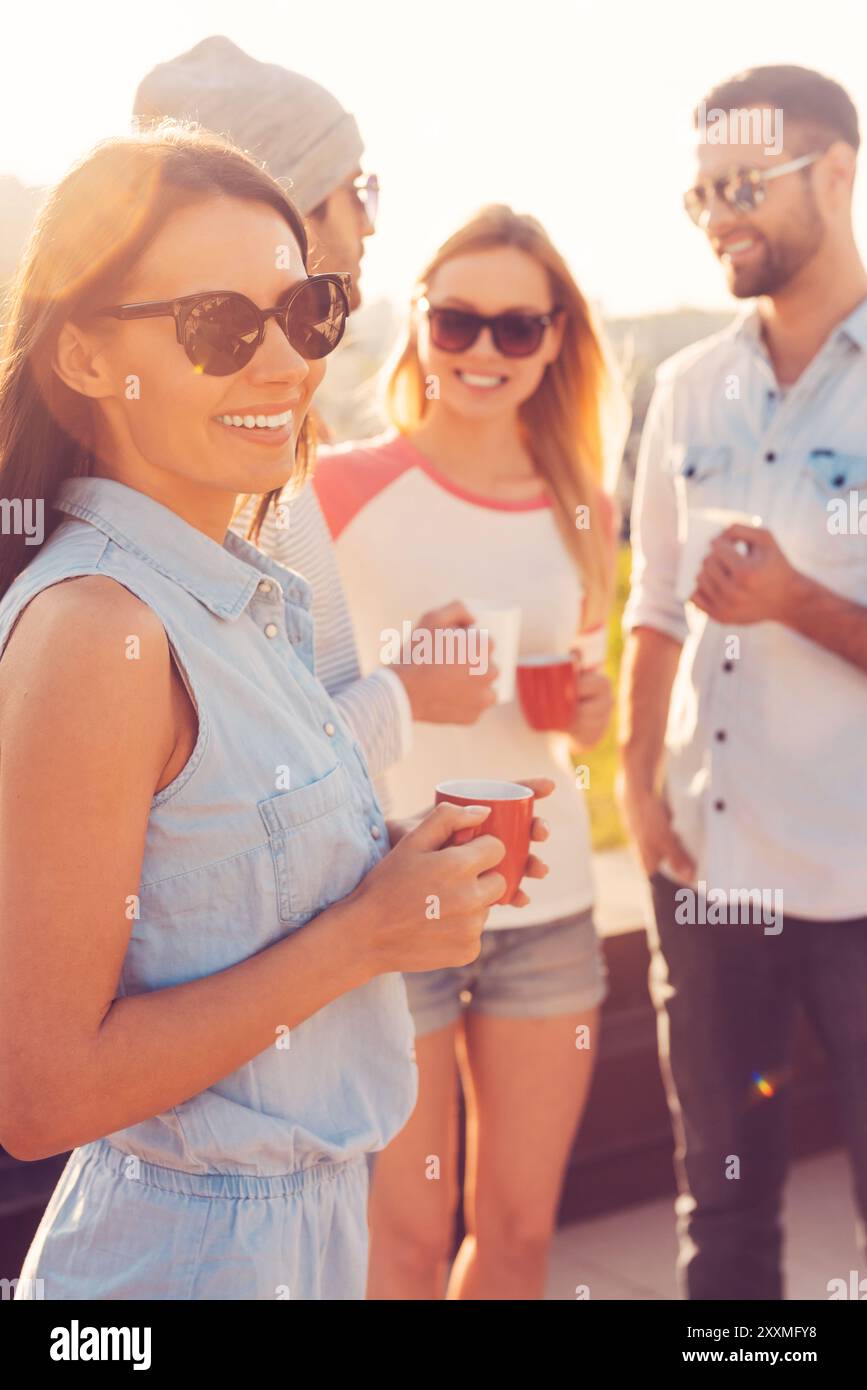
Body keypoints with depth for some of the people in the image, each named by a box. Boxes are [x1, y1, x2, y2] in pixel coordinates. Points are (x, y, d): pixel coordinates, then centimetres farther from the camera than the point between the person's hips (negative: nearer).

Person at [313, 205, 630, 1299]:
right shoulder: (341, 488, -7)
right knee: (406, 1242, 5)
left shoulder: (583, 514, 6)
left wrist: (591, 717, -2)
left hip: (547, 907, 4)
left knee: (520, 1230, 13)